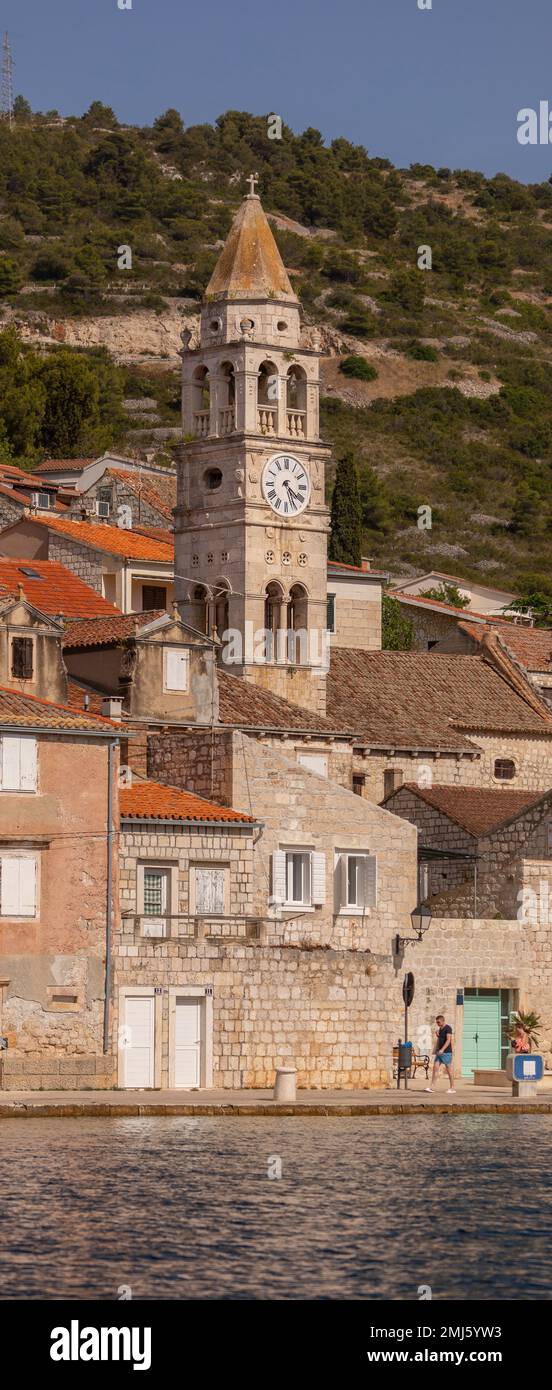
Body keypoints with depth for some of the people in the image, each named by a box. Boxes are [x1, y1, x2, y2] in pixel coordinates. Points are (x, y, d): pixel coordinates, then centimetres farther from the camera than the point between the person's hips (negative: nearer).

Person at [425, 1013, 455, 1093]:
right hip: (439, 1052, 8)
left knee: (449, 1070, -1)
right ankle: (431, 1087, -5)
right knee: (435, 1068, -1)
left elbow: (448, 1040, -21)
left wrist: (442, 1050, -30)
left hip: (446, 1052, -8)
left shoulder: (448, 1028, -12)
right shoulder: (440, 1029, 14)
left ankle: (452, 1087, 8)